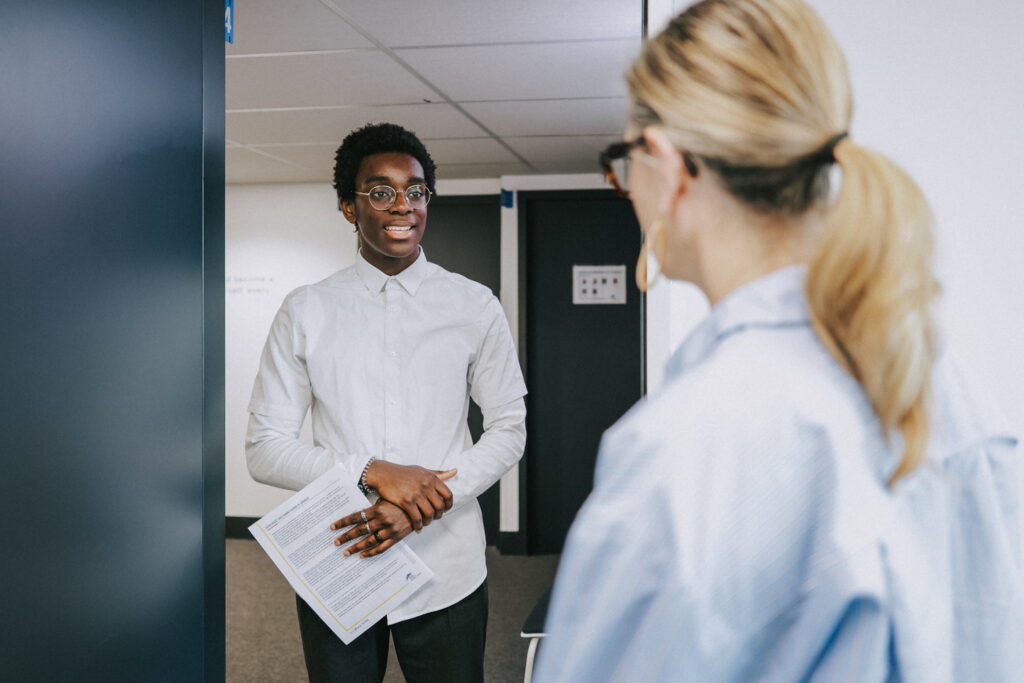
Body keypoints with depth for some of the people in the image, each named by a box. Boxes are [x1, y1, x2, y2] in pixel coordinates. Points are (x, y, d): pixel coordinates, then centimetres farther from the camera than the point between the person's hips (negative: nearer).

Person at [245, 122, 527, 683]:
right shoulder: (305, 311, -1)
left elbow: (509, 429, 1)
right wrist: (373, 472, -18)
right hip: (335, 573, 0)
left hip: (446, 575, 0)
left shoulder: (475, 307, 1)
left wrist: (426, 504, -14)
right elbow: (264, 449, -3)